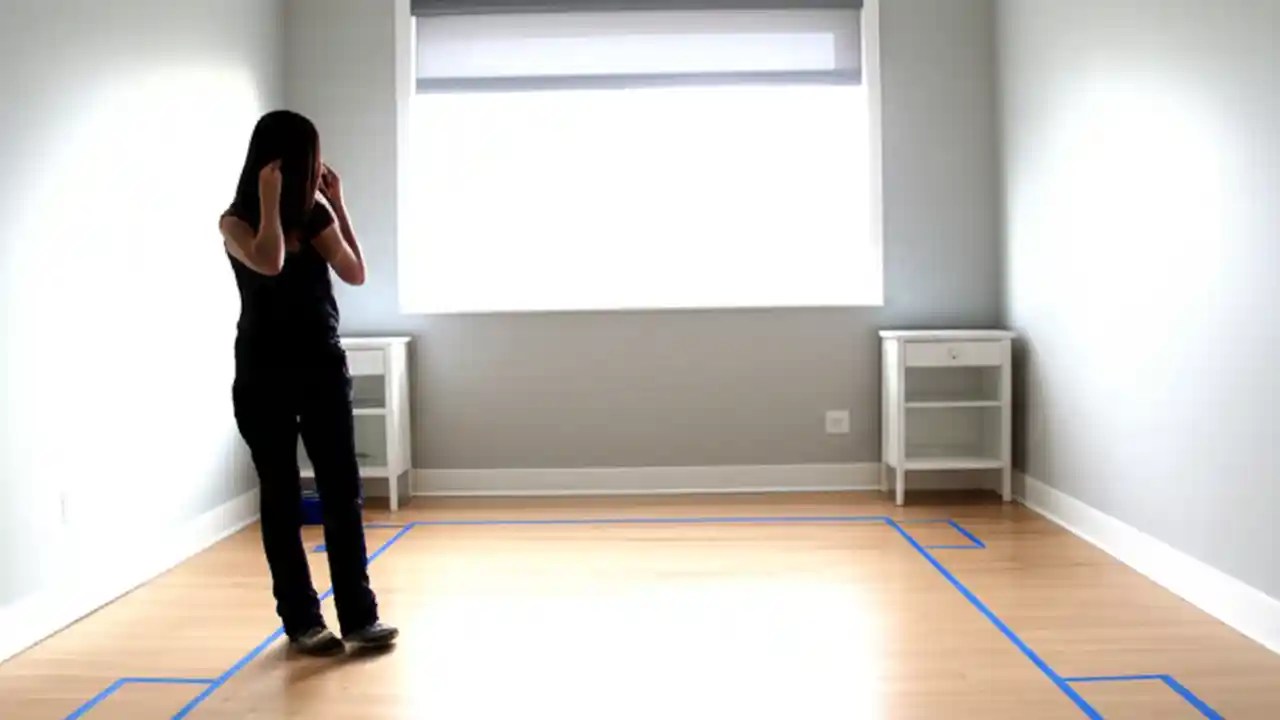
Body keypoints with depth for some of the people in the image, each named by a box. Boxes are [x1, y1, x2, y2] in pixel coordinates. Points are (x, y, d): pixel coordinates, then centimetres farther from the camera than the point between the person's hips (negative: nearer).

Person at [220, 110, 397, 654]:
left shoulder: (315, 213, 6)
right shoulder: (237, 221, -6)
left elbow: (355, 274, -1)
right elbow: (268, 263, -26)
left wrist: (336, 205, -2)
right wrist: (270, 199, -16)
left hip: (323, 368, 4)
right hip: (264, 376, -3)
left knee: (343, 493, 1)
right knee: (282, 499, 4)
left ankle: (359, 615, 7)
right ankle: (301, 620, 14)